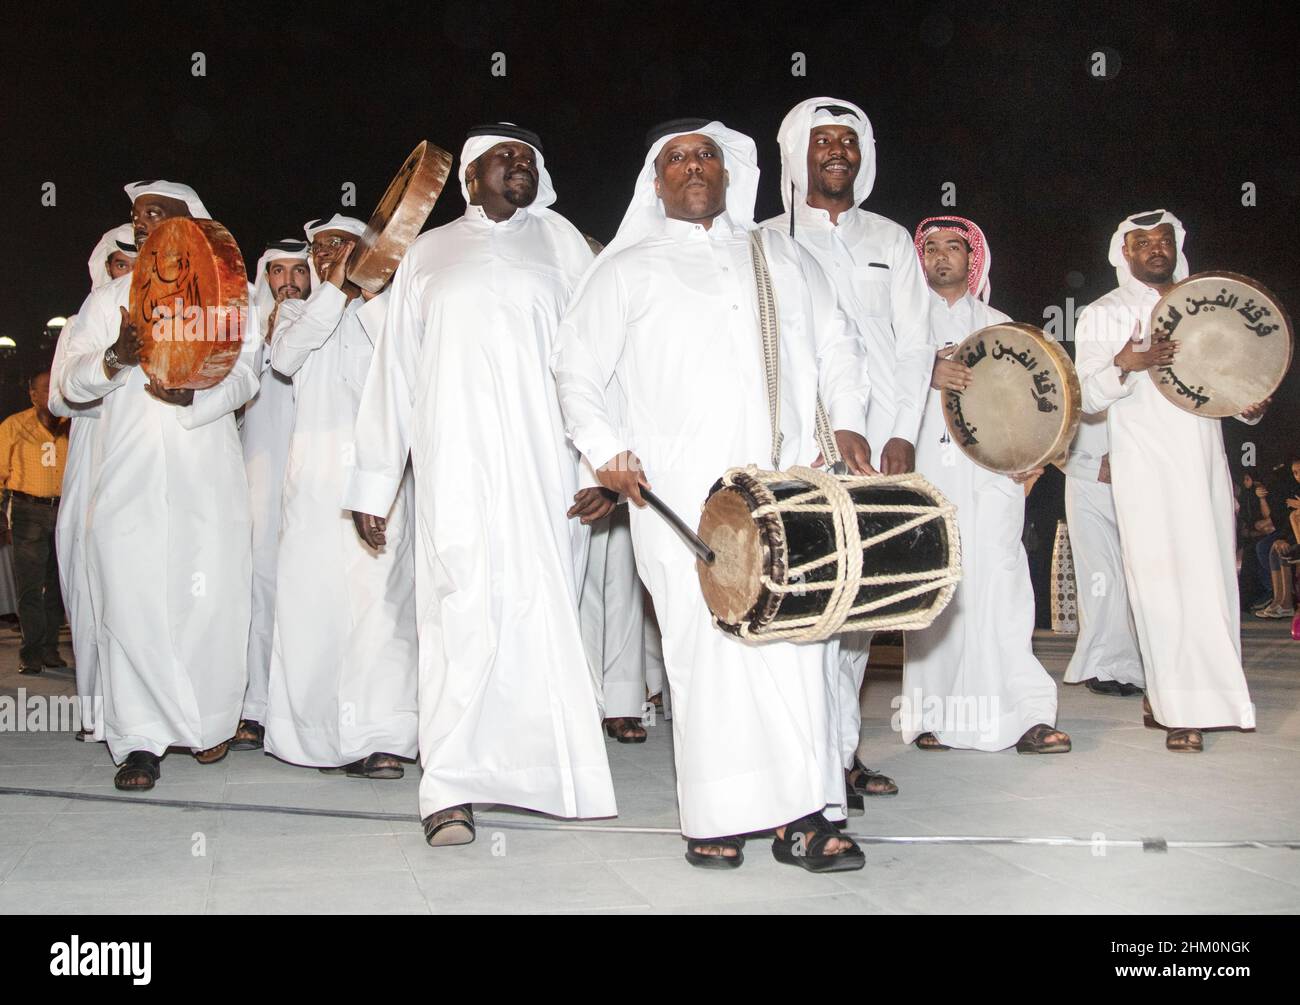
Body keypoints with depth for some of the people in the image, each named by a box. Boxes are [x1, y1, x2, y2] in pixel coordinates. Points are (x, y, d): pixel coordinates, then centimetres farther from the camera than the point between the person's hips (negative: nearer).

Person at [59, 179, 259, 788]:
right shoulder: (108, 299, 20)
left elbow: (243, 376, 2)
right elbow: (71, 382, 10)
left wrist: (194, 395, -19)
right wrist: (113, 358, -12)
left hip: (207, 471, -1)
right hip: (129, 475, 2)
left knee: (211, 598, -4)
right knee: (130, 601, -5)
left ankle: (209, 722, 14)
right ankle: (141, 740, 0)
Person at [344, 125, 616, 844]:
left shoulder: (560, 240, 17)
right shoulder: (428, 253, 20)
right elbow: (394, 371, 17)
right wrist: (372, 482, 11)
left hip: (545, 465, 1)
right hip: (454, 465, 0)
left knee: (544, 609, 0)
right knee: (462, 612, -10)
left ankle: (545, 770, 11)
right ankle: (448, 788, -8)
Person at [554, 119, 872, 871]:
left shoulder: (781, 256, 24)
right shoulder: (628, 269, 16)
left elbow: (837, 345, 23)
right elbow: (578, 370, 11)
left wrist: (847, 421, 7)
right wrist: (607, 450, -3)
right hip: (681, 490, -2)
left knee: (799, 634, -5)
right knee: (710, 640, -7)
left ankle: (802, 816, -1)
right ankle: (720, 818, 1)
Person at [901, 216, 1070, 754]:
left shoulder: (998, 325, 22)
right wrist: (928, 373, -15)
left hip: (993, 467, 1)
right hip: (928, 468, -1)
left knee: (1000, 578, -11)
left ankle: (1027, 715, -12)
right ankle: (933, 715, 1)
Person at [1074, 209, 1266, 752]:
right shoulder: (1105, 314, 6)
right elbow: (1088, 395, -3)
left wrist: (1250, 404, 5)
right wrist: (1126, 364, -24)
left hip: (1205, 463, 5)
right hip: (1147, 468, -5)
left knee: (1212, 576, 3)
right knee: (1165, 580, -10)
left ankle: (1160, 696, 14)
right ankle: (1183, 710, -7)